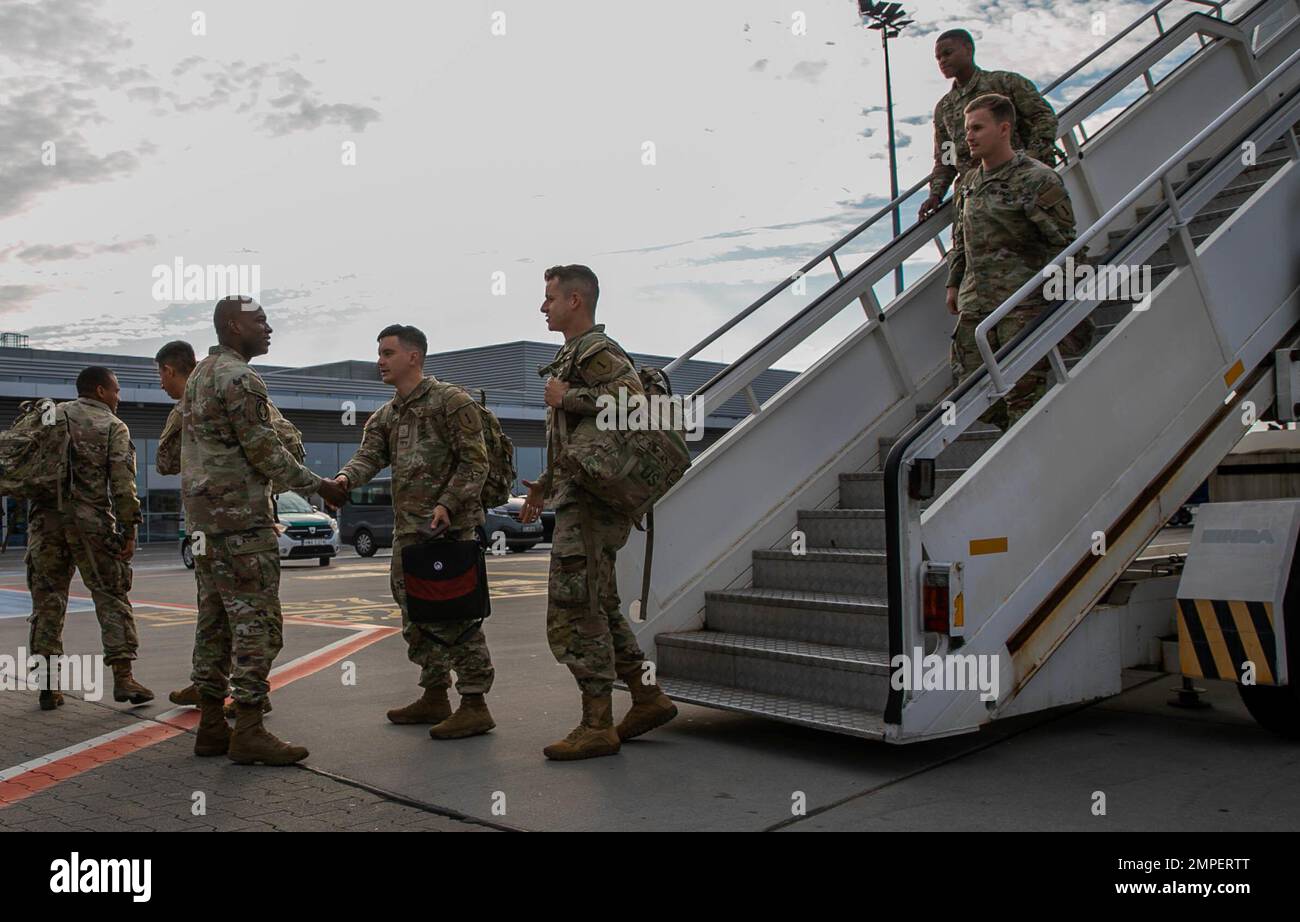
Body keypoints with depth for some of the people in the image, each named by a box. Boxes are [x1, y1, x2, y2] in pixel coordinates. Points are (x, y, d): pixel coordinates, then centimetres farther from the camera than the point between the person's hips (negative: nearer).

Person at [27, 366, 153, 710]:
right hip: (91, 521, -3)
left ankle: (49, 686, 10)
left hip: (45, 518, 4)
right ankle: (123, 677, -2)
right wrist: (129, 530, -6)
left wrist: (35, 512, 15)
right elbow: (122, 484, -7)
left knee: (47, 602, 9)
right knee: (111, 598, 4)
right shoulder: (114, 427, 1)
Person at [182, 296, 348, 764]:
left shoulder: (199, 374, 18)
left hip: (204, 517, 10)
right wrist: (320, 486, -5)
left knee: (215, 620, 11)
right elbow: (266, 452, -15)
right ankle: (249, 732, -6)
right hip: (240, 519, -10)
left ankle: (211, 725, 16)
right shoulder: (239, 377, -13)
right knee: (257, 621, -7)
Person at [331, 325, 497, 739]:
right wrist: (345, 479, -20)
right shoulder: (385, 417, 18)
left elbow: (474, 460, -10)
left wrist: (447, 505, -21)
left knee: (453, 612, -10)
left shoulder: (451, 401, -5)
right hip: (406, 529, 9)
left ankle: (475, 704, -5)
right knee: (416, 615, 12)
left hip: (448, 525, -8)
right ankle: (435, 697, 23)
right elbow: (369, 456, 3)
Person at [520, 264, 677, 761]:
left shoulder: (597, 351, -11)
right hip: (580, 499, 11)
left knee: (574, 612, -8)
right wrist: (546, 483, 25)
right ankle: (648, 698, 23)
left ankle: (597, 727, -2)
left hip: (590, 504, -11)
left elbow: (633, 398, -30)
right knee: (599, 607, 15)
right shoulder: (572, 354, 20)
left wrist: (566, 397, -20)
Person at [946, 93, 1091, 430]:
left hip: (1024, 304, -7)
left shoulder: (1037, 179, -6)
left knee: (1023, 391, -5)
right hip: (975, 303, 7)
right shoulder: (969, 183, 15)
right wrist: (954, 283, 20)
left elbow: (1063, 242, -8)